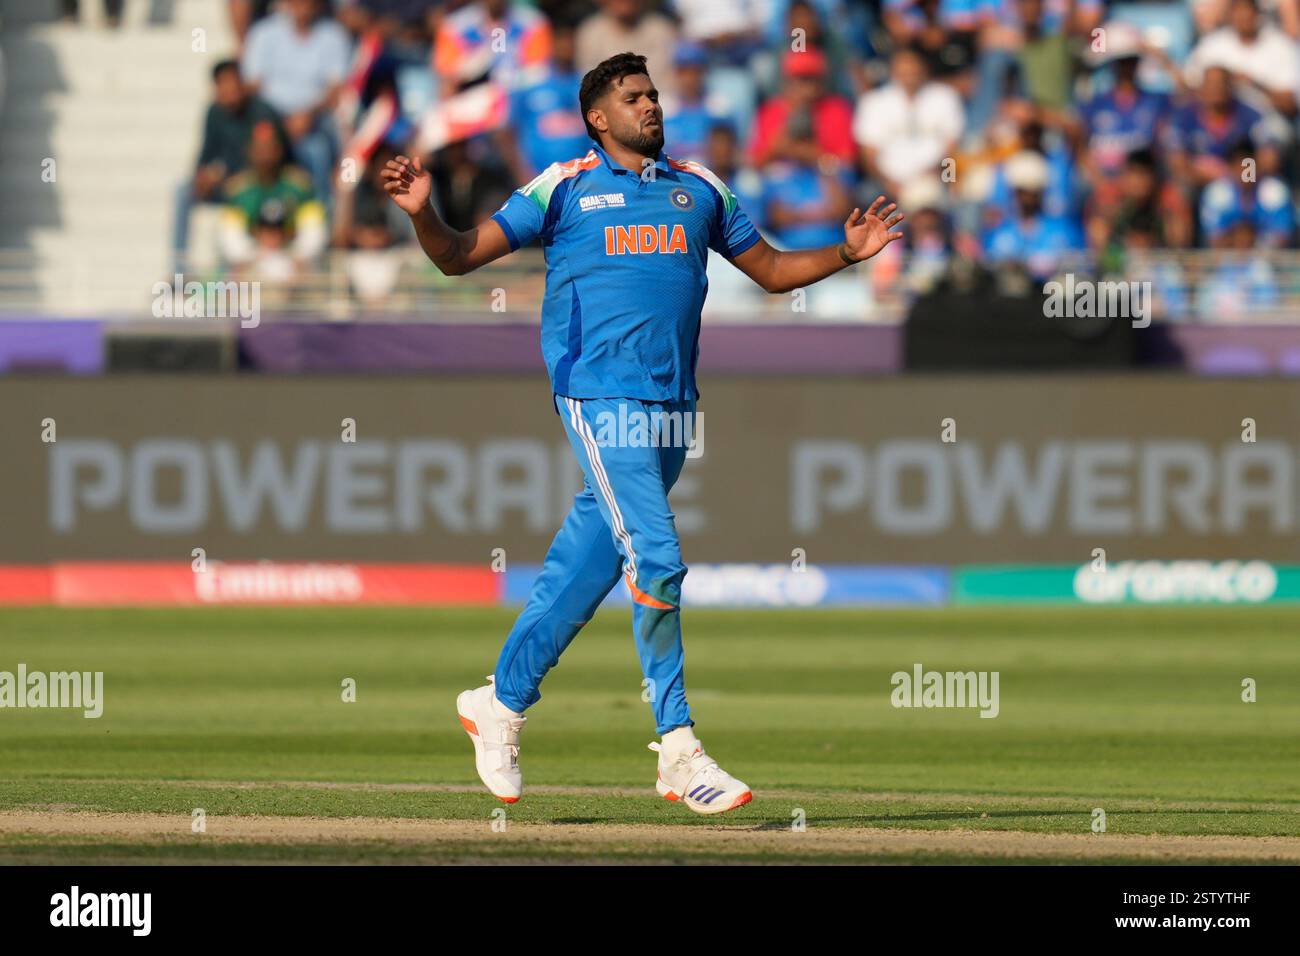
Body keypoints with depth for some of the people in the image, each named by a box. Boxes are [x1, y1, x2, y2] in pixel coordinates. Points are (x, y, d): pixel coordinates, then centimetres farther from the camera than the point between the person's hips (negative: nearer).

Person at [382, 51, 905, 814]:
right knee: (656, 562, -15)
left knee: (588, 567, 8)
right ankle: (679, 751, -10)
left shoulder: (698, 189, 17)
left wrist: (847, 253, 8)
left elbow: (772, 270, 24)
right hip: (602, 400, -5)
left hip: (673, 409, 5)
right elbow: (459, 257, 3)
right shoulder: (564, 189, 4)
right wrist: (423, 211, -16)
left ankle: (503, 704, 23)